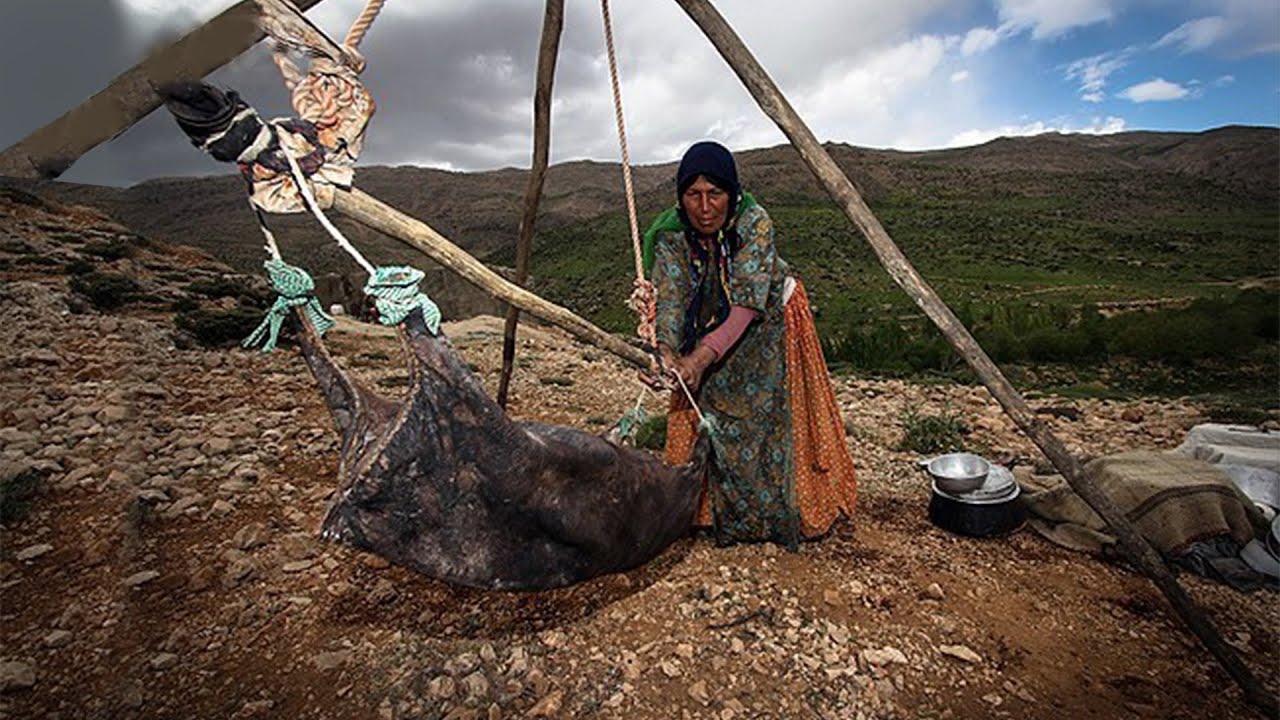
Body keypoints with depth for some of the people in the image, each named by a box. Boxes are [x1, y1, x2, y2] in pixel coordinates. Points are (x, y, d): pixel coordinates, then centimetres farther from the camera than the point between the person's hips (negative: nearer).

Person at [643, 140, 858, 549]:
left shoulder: (754, 224, -27)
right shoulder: (671, 238, -18)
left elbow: (746, 304, -35)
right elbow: (669, 300, -27)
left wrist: (702, 356, -47)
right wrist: (667, 352, -48)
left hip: (769, 328, -2)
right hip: (706, 332, 3)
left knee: (773, 419, -1)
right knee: (710, 423, 1)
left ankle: (789, 512, 20)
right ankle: (720, 512, 21)